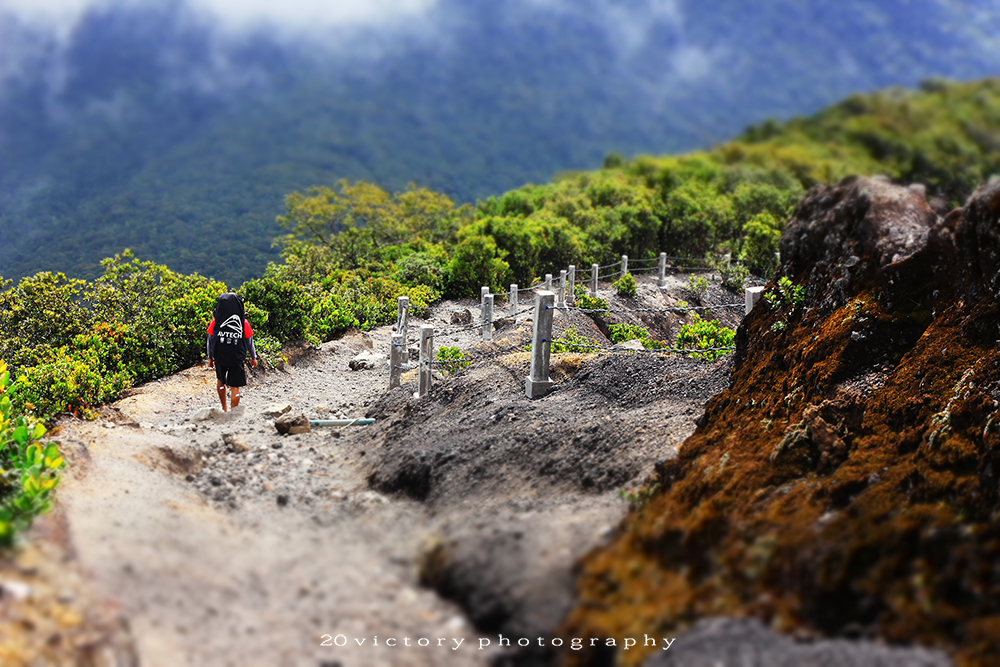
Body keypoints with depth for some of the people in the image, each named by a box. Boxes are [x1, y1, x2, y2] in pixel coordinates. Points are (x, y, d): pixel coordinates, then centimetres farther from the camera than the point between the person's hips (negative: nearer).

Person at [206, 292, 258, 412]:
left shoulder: (215, 321, -9)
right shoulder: (244, 323, -11)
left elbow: (210, 340, -1)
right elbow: (249, 341, -1)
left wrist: (210, 357, 13)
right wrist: (253, 357, 14)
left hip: (219, 357, 2)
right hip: (237, 358, -2)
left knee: (221, 381, 25)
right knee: (234, 387, 6)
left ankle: (224, 409, 34)